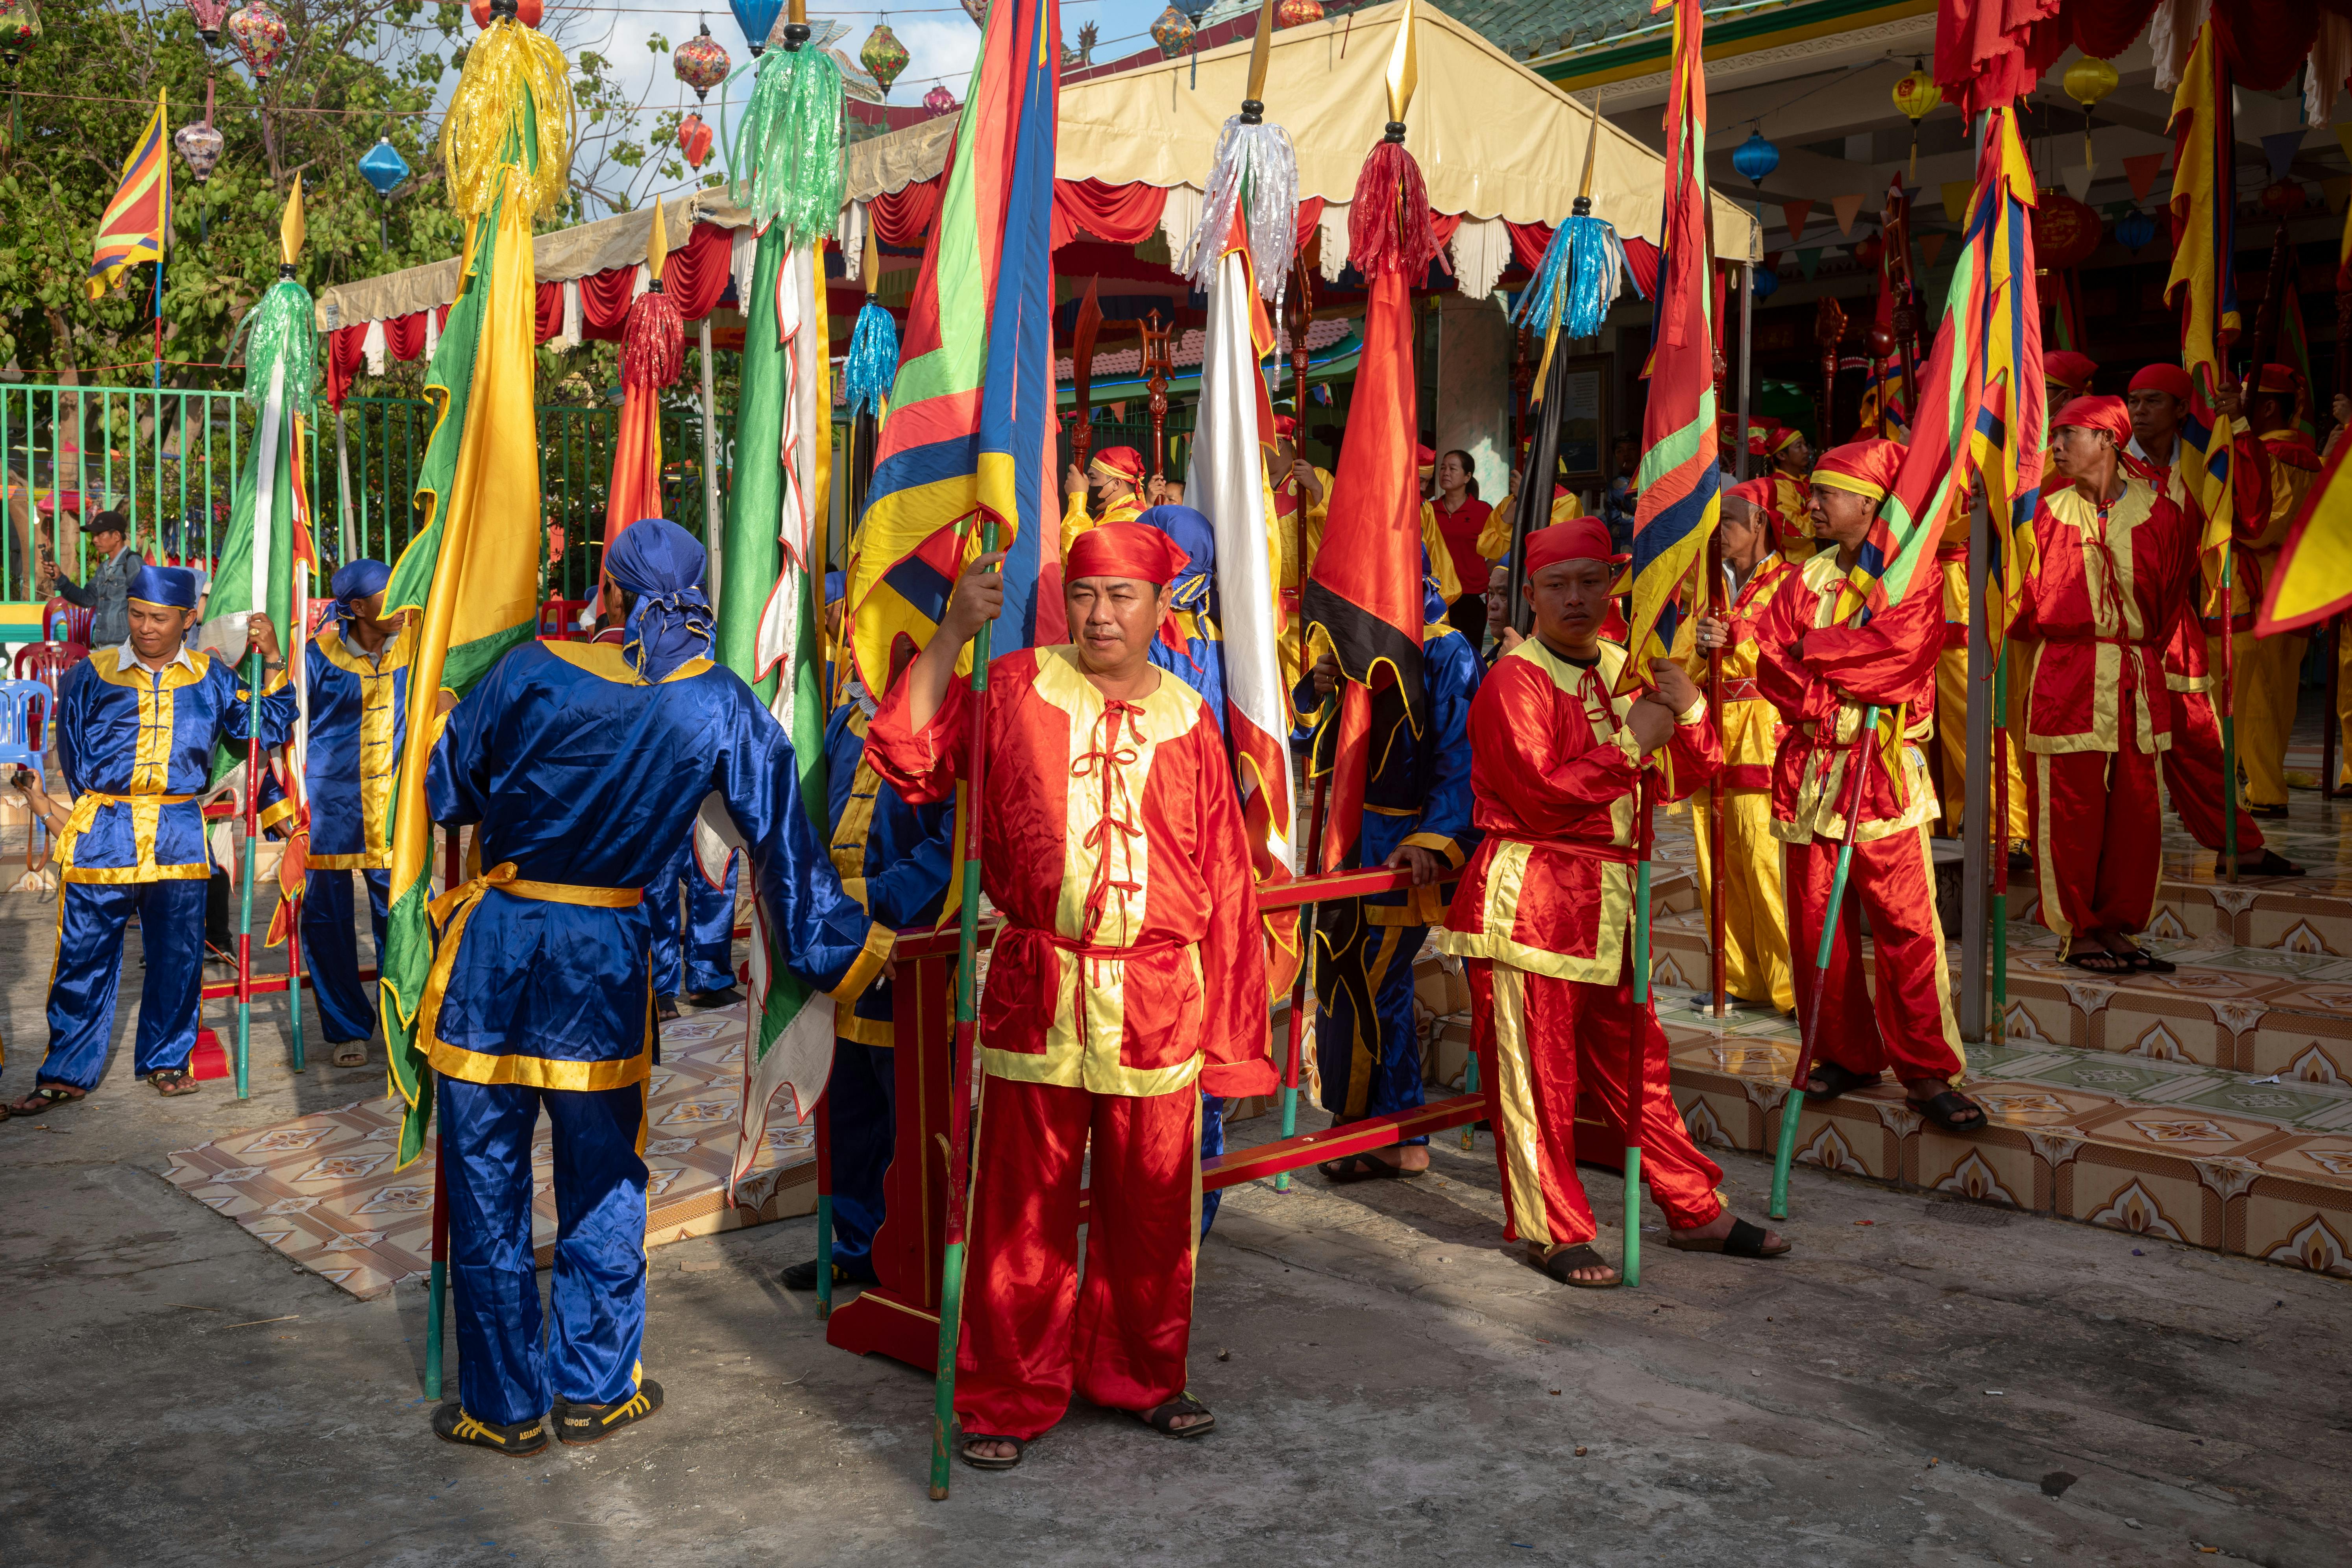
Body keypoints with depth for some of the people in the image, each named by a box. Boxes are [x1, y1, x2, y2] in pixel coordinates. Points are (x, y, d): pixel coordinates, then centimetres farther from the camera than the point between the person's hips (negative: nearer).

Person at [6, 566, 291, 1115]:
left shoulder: (211, 677, 8)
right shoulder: (93, 674, 5)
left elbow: (268, 728, 8)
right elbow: (73, 759, 11)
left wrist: (272, 662, 0)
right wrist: (106, 807, 5)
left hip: (179, 836, 1)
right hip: (103, 831, -1)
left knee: (177, 956, 5)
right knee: (83, 957, 1)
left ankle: (167, 1061, 20)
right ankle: (66, 1072, 12)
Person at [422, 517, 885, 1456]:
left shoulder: (532, 673, -5)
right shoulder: (723, 707, -3)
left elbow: (445, 794, 4)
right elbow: (785, 844, 0)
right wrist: (844, 948, 10)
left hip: (493, 949, 0)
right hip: (606, 961, 1)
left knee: (487, 1185, 10)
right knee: (602, 1182, 16)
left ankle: (504, 1407, 20)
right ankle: (596, 1388, 26)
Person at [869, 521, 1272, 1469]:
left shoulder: (1188, 719, 6)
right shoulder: (1020, 689, 2)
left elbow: (1224, 878, 7)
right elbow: (910, 761, -8)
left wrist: (1230, 1024, 5)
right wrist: (955, 630, -13)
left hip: (1160, 999, 2)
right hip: (1038, 990, -1)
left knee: (1152, 1204, 12)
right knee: (1024, 1205, 6)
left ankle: (1140, 1374, 33)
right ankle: (1007, 1398, 21)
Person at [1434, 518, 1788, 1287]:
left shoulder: (1623, 669, 14)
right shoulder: (1515, 680, -9)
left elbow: (1680, 780, 14)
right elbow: (1541, 796, -18)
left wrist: (1688, 711, -4)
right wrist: (1631, 743, -14)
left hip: (1608, 898, 7)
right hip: (1528, 897, -7)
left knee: (1634, 1062, 16)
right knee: (1537, 1071, -1)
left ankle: (1695, 1212, 26)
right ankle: (1554, 1233, 11)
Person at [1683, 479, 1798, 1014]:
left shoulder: (1791, 583, 1)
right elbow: (1684, 669, 14)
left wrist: (1736, 640, -14)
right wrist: (1703, 649, -5)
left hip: (1763, 742, -6)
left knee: (1768, 869, -11)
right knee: (1719, 871, 6)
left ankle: (1790, 987, -5)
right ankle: (1741, 981, 15)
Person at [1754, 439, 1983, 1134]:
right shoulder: (1806, 579, 14)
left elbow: (1902, 645, -18)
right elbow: (1770, 661, 2)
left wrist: (1816, 650, -9)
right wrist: (1845, 691, -13)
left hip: (1883, 771, -4)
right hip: (1809, 769, 4)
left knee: (1907, 924, -6)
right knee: (1817, 924, 6)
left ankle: (1927, 1070, 2)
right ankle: (1846, 1055, 18)